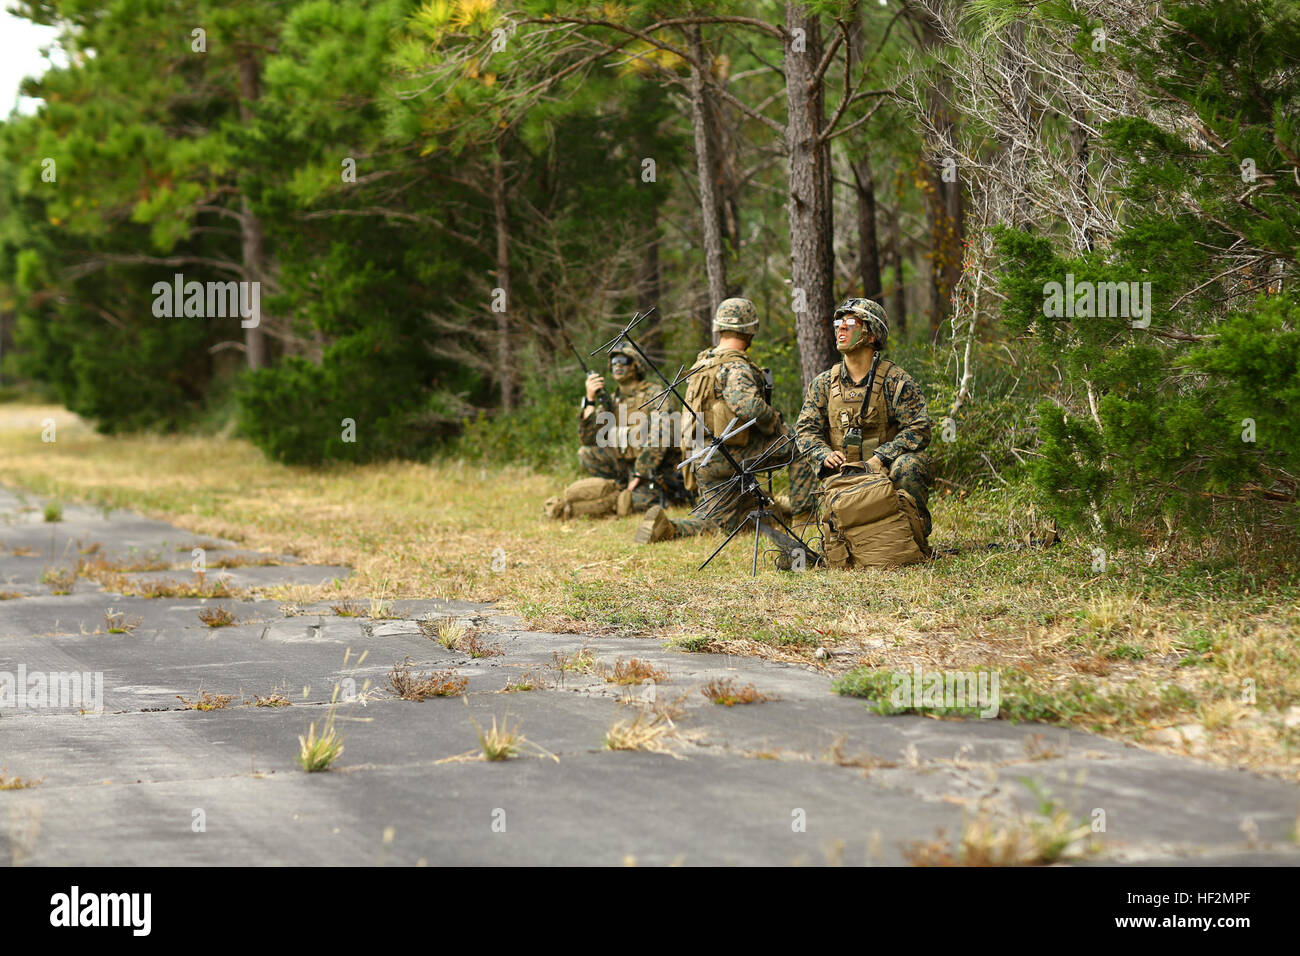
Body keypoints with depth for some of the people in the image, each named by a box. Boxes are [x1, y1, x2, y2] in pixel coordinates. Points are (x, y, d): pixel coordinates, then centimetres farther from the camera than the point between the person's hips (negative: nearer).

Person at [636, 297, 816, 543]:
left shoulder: (702, 363, 16)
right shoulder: (735, 367, -14)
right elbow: (750, 407, -31)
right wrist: (778, 427, -13)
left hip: (702, 460, 8)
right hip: (730, 456, -8)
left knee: (723, 525, 13)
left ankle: (664, 526, -6)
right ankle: (802, 511, 0)